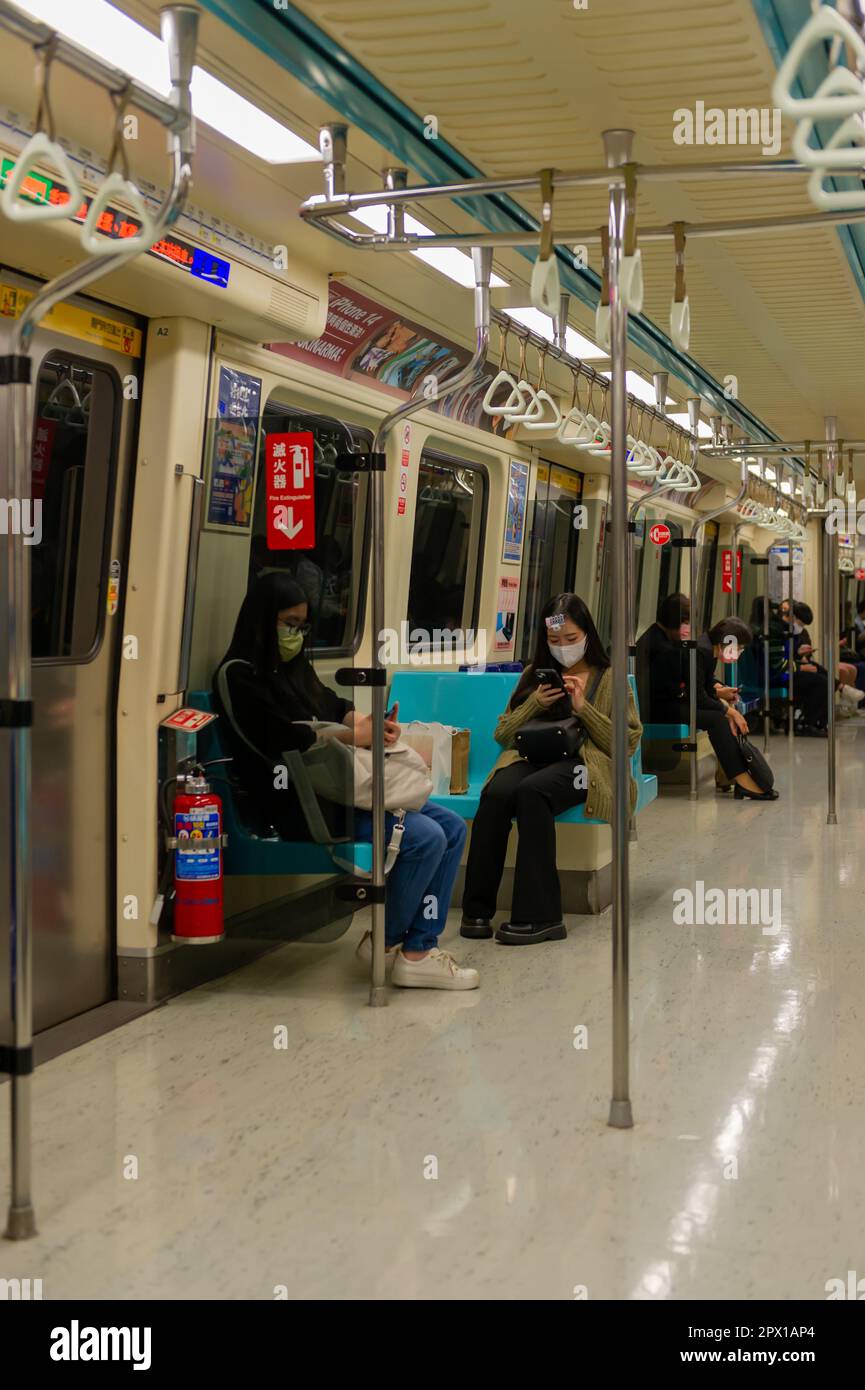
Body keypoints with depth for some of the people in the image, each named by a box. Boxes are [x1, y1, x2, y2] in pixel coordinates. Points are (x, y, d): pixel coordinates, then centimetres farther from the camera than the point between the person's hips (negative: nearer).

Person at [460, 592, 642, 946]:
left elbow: (628, 742, 5)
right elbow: (503, 734, 19)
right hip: (530, 758, 3)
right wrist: (535, 703, 2)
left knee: (531, 791, -38)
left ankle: (537, 915, -37)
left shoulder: (609, 677, 14)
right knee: (496, 793, -34)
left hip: (583, 763, -3)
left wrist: (584, 708, -6)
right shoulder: (534, 675, 23)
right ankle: (477, 909, -28)